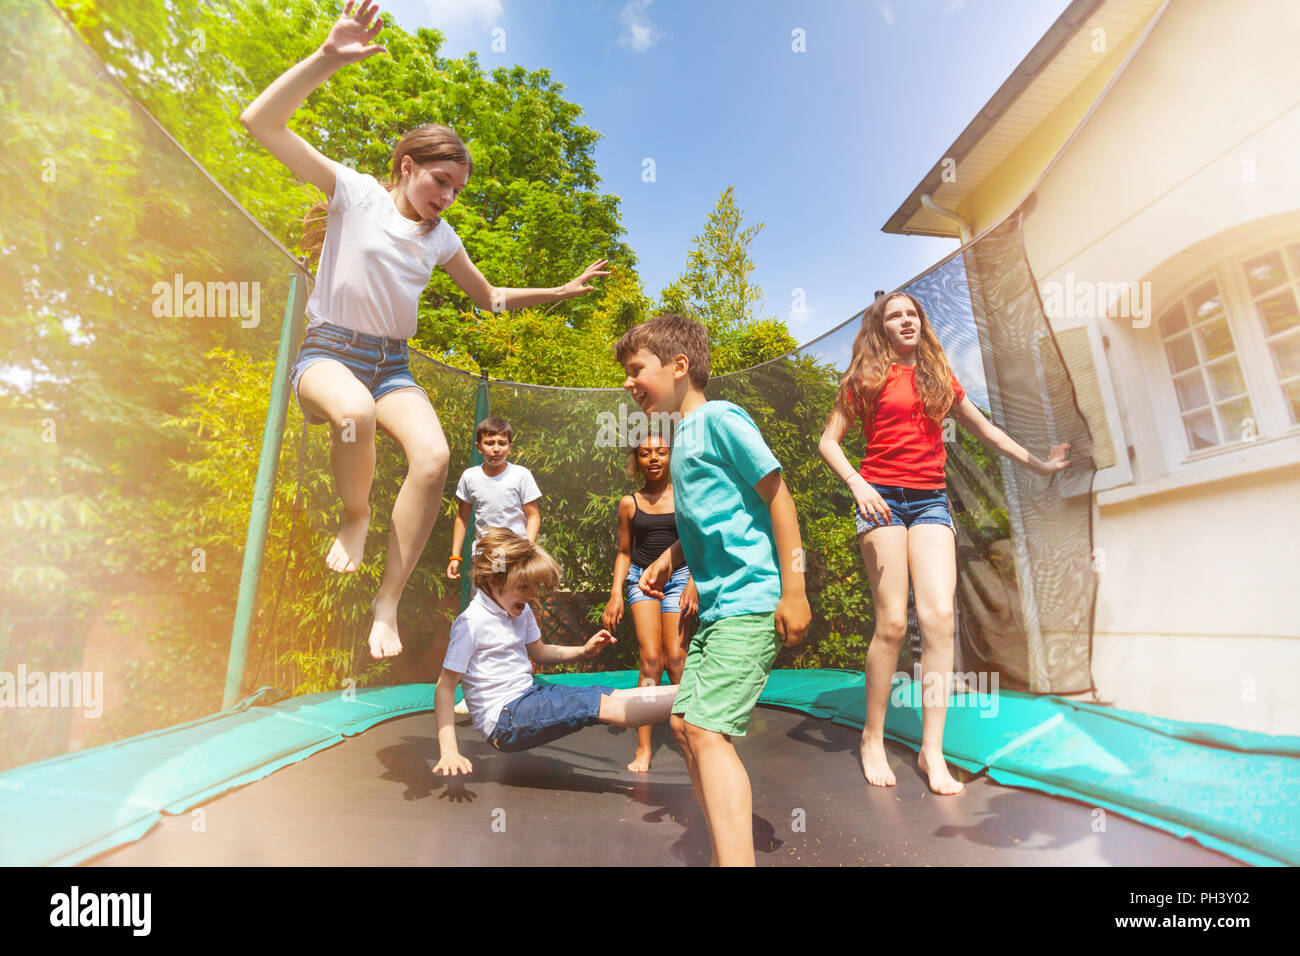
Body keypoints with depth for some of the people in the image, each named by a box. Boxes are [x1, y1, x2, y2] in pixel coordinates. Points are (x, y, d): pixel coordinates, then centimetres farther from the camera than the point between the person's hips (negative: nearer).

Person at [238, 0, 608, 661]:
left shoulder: (440, 237, 13)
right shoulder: (355, 192, 0)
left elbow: (491, 298, 23)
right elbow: (260, 122, -11)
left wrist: (560, 292, 15)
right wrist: (328, 59, -22)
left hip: (391, 365, 4)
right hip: (328, 351, -4)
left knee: (434, 456, -25)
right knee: (354, 410, -42)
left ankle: (388, 600, -12)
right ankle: (355, 516, -9)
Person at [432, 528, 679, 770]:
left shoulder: (521, 612, 9)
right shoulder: (471, 623, -14)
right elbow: (445, 686, -15)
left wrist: (584, 651, 8)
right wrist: (449, 751, -24)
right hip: (505, 720, -8)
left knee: (613, 696, -8)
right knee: (604, 706, -21)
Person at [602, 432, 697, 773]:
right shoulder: (629, 503, 6)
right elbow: (624, 553, 12)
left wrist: (693, 583, -7)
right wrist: (615, 594, 4)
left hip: (678, 577, 0)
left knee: (675, 657, -6)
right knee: (650, 658, -9)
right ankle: (643, 748, -1)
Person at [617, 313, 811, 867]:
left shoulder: (720, 419, -10)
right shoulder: (681, 438, 16)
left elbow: (777, 497, -13)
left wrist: (793, 592, -16)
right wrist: (669, 560, 7)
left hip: (750, 602, -10)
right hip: (713, 604, 10)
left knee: (708, 731, -14)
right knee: (684, 723, 13)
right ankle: (725, 851, 28)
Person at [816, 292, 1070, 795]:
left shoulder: (939, 376, 19)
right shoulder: (866, 377, 6)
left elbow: (984, 428, 28)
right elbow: (829, 441, 3)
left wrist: (1036, 462, 29)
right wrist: (857, 483, -12)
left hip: (930, 499, 4)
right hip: (882, 497, -4)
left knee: (939, 616, -10)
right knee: (893, 622, -9)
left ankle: (932, 749, 1)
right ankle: (872, 738, 9)